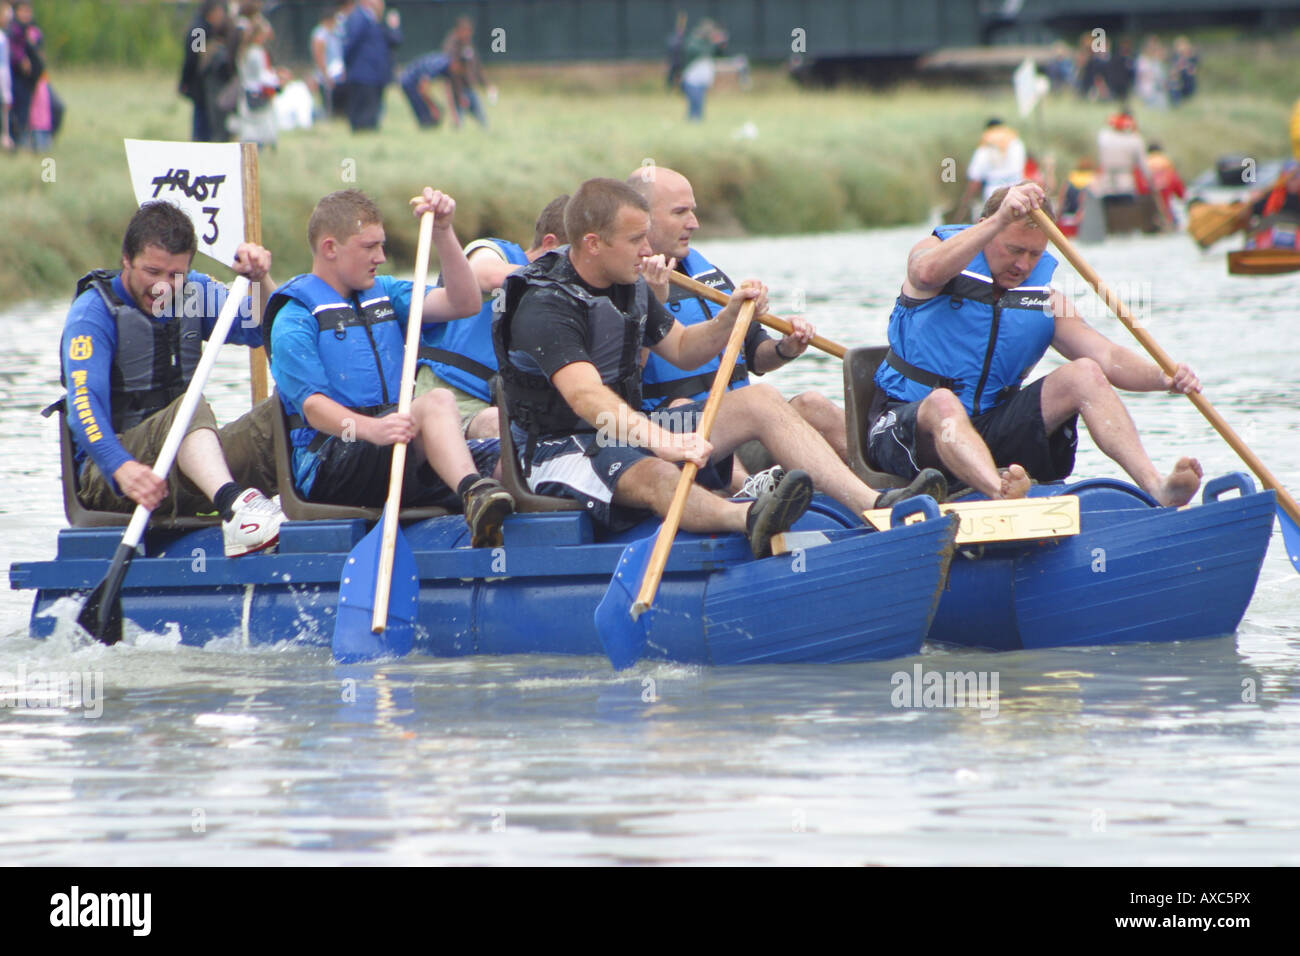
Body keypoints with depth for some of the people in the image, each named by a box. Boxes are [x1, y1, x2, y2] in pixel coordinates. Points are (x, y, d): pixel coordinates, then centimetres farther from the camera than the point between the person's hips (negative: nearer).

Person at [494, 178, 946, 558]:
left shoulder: (630, 287, 8)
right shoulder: (544, 306, -22)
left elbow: (683, 350, 21)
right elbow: (585, 396, -37)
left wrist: (731, 316, 0)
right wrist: (663, 441, -51)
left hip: (628, 432, 9)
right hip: (561, 451, -9)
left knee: (759, 401, -3)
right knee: (650, 475, -40)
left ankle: (872, 504, -18)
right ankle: (748, 519, -71)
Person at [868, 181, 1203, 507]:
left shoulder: (1046, 299, 9)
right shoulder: (936, 249, -2)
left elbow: (1107, 358, 0)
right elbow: (927, 273, -29)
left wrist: (1165, 379, -20)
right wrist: (1000, 220, -38)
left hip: (992, 427, 4)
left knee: (1084, 374, -14)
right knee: (943, 403, -40)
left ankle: (1157, 486, -34)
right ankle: (1002, 494, -70)